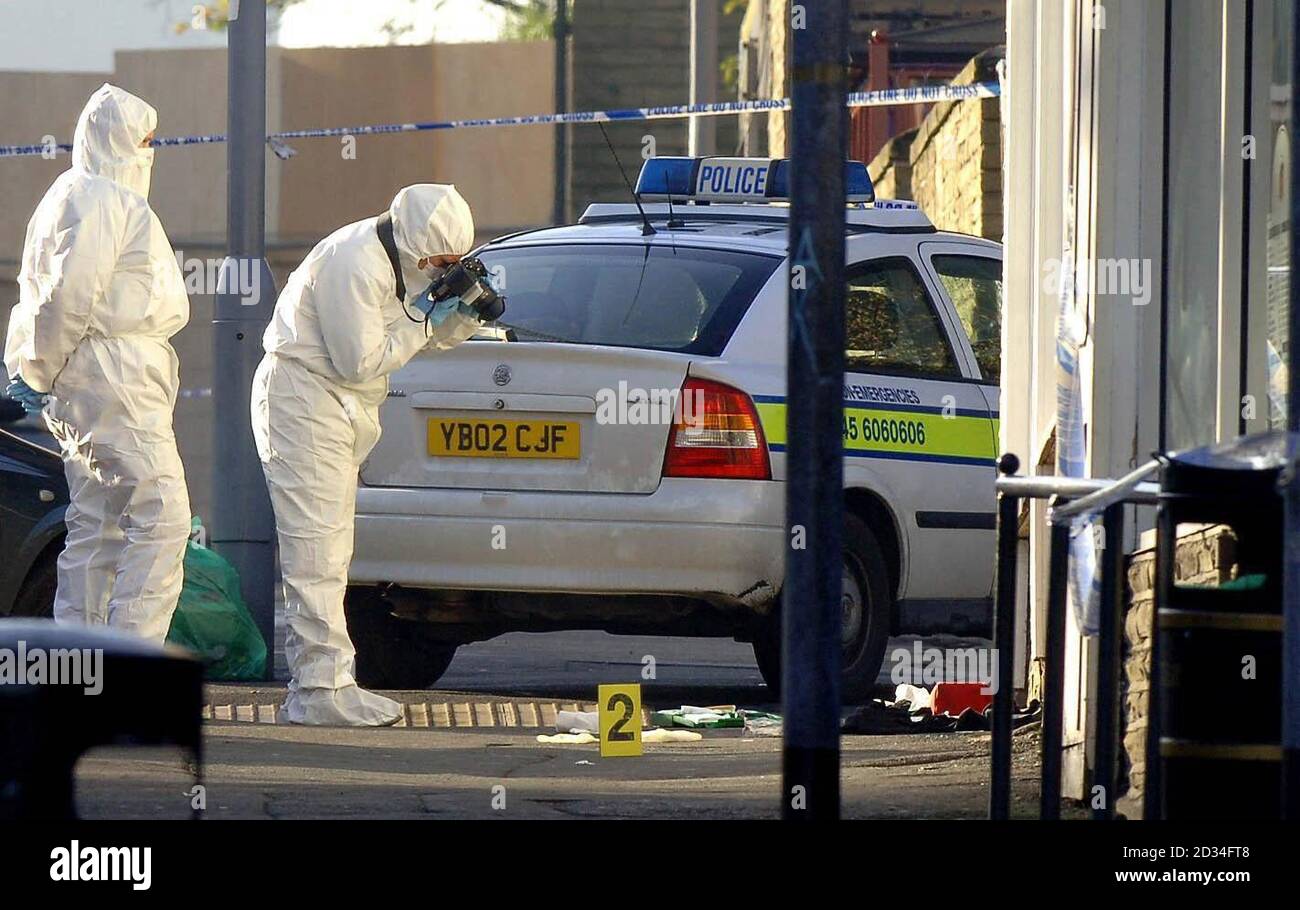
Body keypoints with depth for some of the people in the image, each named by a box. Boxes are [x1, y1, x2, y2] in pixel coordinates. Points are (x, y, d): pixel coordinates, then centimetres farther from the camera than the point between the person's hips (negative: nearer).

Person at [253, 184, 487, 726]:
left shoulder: (400, 259, 6)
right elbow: (360, 360, -24)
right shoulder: (353, 264, -23)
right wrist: (422, 321, -18)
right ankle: (322, 688, -17)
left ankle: (315, 682, 14)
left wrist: (465, 312, -6)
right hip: (302, 401, -10)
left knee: (330, 553, 11)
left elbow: (436, 338, 15)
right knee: (316, 550, -14)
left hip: (337, 408, 10)